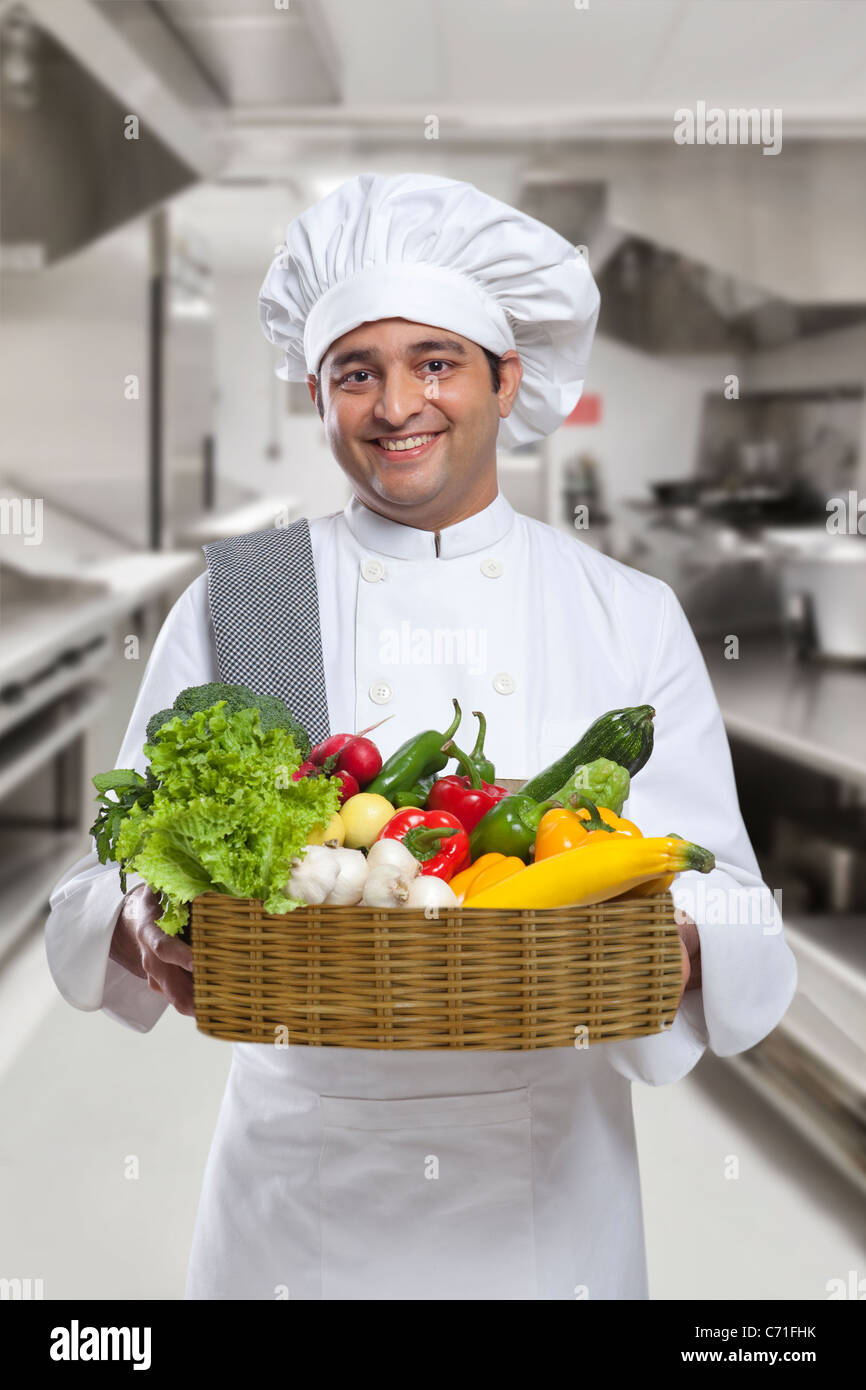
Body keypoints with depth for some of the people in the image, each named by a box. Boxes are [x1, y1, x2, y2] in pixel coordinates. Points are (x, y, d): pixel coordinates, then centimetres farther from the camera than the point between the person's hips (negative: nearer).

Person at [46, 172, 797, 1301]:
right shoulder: (234, 607, 1)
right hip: (306, 1177, 0)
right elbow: (122, 876, 1)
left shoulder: (631, 616, 2)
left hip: (546, 1180, 1)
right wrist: (149, 934, -22)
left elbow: (726, 897, 1)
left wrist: (678, 947, -21)